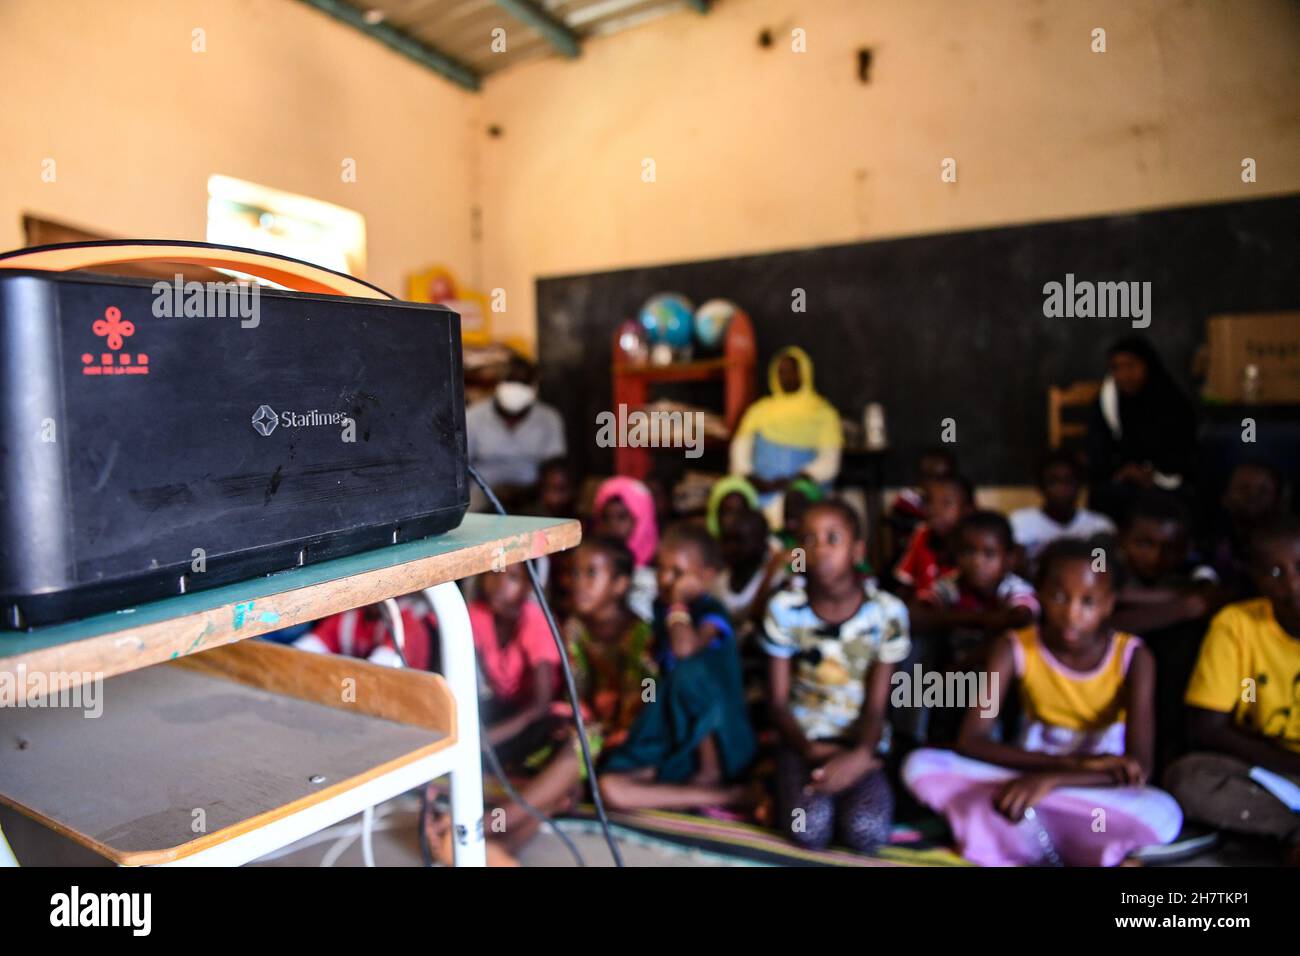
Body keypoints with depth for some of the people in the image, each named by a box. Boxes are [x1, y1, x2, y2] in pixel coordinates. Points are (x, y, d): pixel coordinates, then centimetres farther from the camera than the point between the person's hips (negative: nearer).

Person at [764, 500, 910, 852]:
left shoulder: (888, 612, -10)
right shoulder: (784, 608, -9)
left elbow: (876, 706, -6)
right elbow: (777, 700, -4)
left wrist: (860, 755, -26)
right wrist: (811, 751, -21)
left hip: (859, 742, 0)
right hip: (803, 737, 0)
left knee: (866, 831, -25)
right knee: (809, 829, -25)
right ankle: (789, 785, 6)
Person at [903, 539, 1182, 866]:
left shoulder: (1133, 657, -12)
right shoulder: (1013, 648, -11)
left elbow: (1139, 769, -19)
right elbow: (969, 741, -18)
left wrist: (1051, 779, -33)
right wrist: (1075, 762, -25)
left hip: (1098, 796, 0)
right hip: (1029, 779, 1)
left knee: (1164, 816, -34)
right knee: (920, 765, -23)